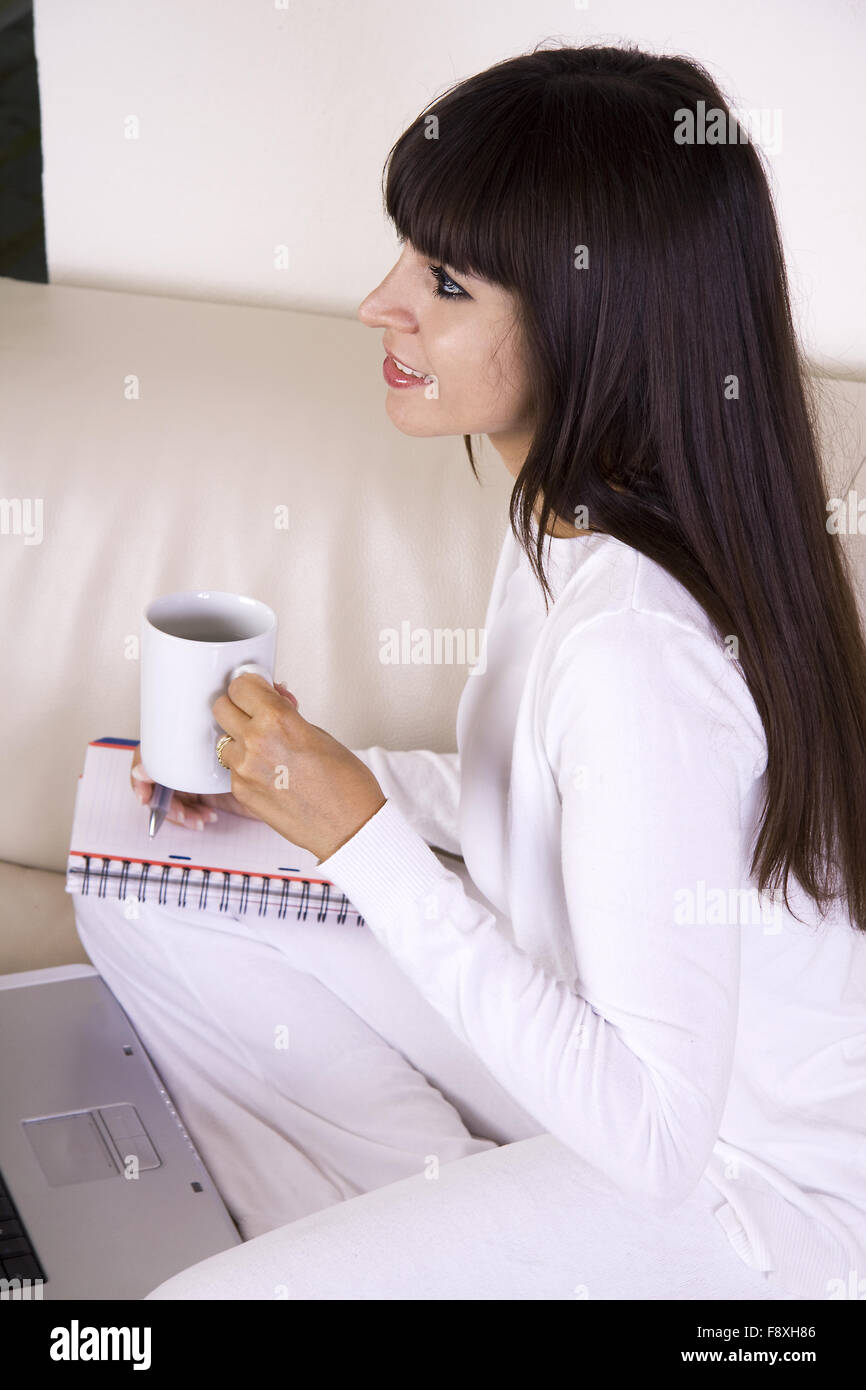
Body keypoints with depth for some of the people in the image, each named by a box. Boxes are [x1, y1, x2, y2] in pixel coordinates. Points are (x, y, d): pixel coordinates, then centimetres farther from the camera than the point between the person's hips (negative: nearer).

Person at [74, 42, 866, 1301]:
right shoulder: (571, 515, -5)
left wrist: (366, 838, -29)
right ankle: (411, 1238, 6)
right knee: (137, 911, 5)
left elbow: (654, 1136, -29)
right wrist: (311, 776, -1)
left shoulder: (638, 643, -33)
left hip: (734, 1189, -8)